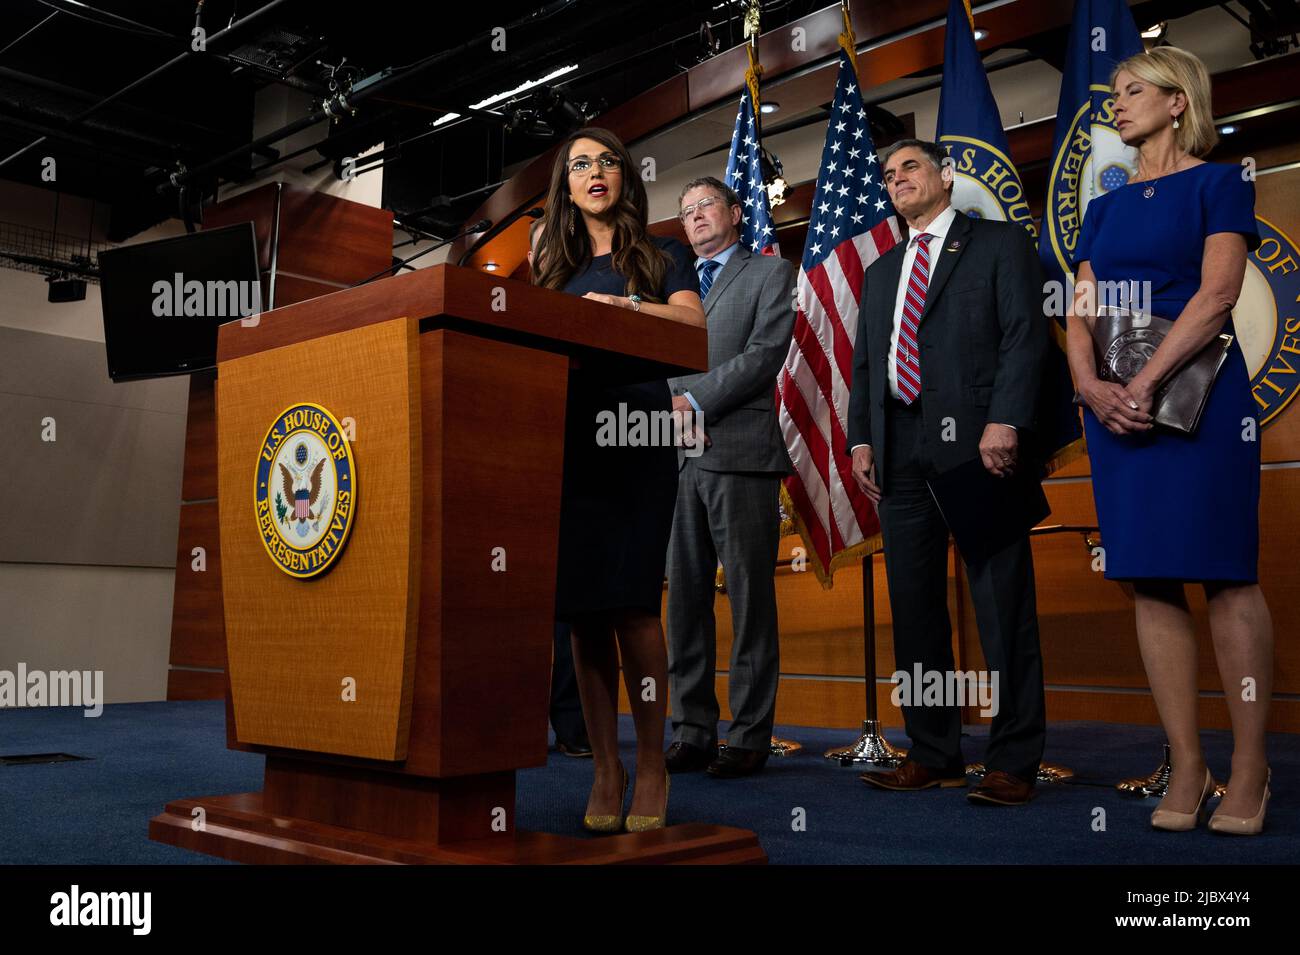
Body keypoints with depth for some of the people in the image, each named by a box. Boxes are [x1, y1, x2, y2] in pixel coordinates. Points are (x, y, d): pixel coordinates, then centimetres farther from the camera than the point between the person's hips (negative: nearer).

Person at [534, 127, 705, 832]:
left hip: (636, 441, -3)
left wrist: (628, 306, -18)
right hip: (566, 446, 3)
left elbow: (695, 324, -3)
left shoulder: (660, 256, 13)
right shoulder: (554, 267, 23)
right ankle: (605, 769, 7)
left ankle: (650, 766, 0)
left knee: (631, 603, -12)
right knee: (582, 610, -1)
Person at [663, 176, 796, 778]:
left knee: (749, 599, -3)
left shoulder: (771, 273, 9)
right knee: (684, 598, 4)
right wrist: (669, 412, -3)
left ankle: (750, 738, 2)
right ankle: (692, 733, 10)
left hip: (740, 452, -5)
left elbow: (766, 353, -6)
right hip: (678, 458, 5)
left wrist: (694, 401, -12)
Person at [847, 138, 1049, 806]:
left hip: (978, 441, -6)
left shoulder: (1000, 243, 8)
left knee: (1002, 603, -5)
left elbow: (1026, 334, -4)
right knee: (914, 606, 6)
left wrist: (1005, 423, -17)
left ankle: (1013, 763, 2)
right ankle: (933, 755, 15)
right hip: (902, 450, 6)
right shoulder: (881, 272, 25)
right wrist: (861, 439, 7)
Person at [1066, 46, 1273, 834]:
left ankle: (1251, 767, 6)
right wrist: (1091, 386, -9)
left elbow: (1217, 296, -10)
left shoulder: (1219, 184, 3)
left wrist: (1147, 383, -18)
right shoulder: (1107, 207, 19)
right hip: (1116, 405, 5)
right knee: (1150, 580, 2)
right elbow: (1081, 312, 10)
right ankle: (1187, 766, 10)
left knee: (1225, 576, -4)